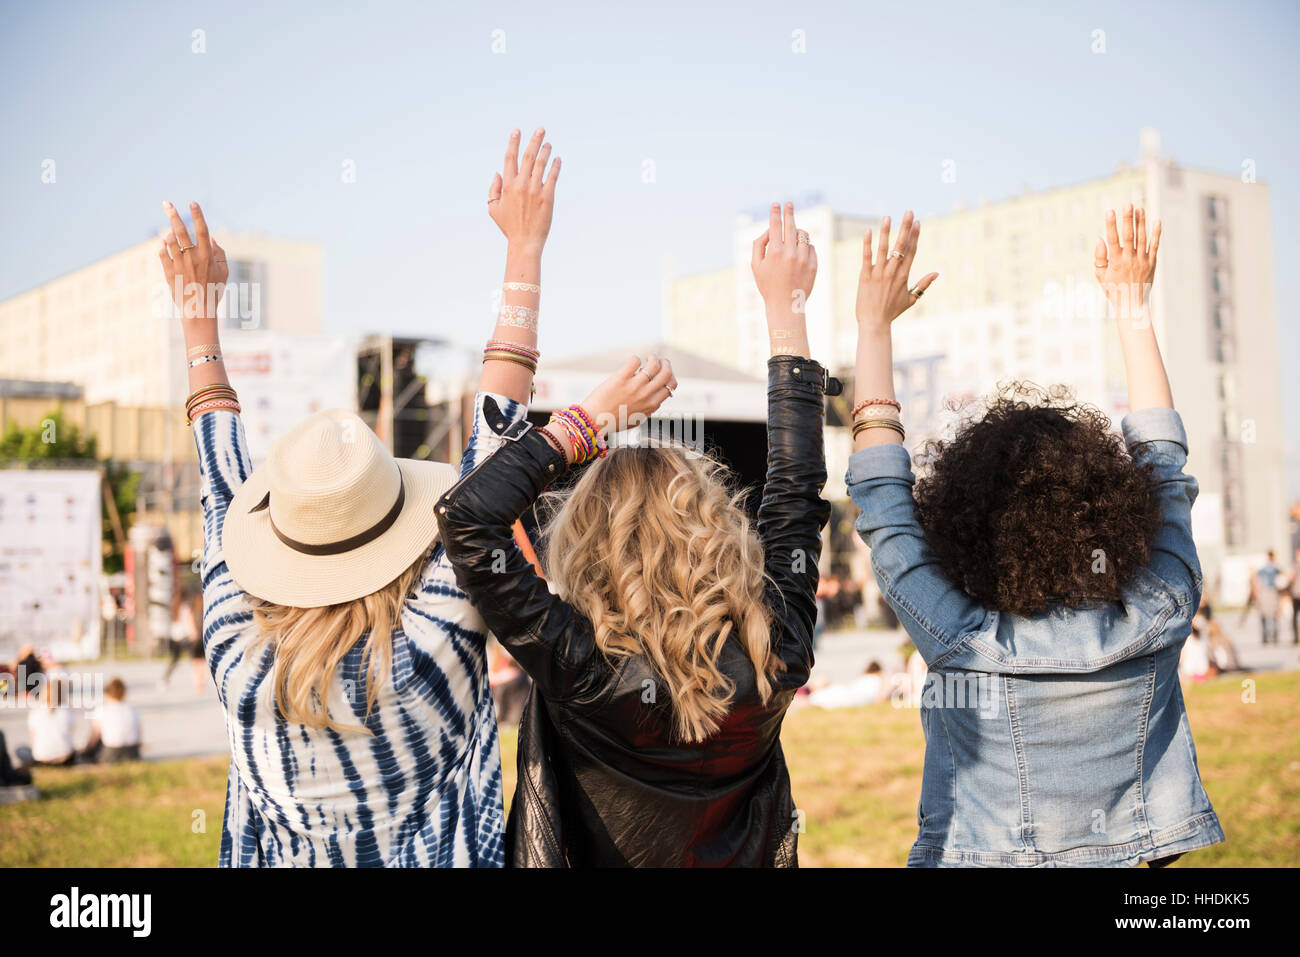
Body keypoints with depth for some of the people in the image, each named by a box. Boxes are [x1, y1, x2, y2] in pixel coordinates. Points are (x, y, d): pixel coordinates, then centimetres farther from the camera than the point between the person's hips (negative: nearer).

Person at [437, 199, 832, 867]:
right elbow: (797, 489, -10)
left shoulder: (583, 672, -32)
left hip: (599, 856, -2)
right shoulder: (775, 656, -22)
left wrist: (590, 417, -25)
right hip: (753, 856, 3)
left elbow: (466, 516, -30)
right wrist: (786, 308, -5)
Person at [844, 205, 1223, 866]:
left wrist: (874, 325, -10)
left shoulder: (962, 644, -26)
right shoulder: (1156, 621, -19)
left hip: (978, 857, -2)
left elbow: (882, 496, -15)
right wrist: (1131, 305, 4)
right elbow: (1162, 461, -4)